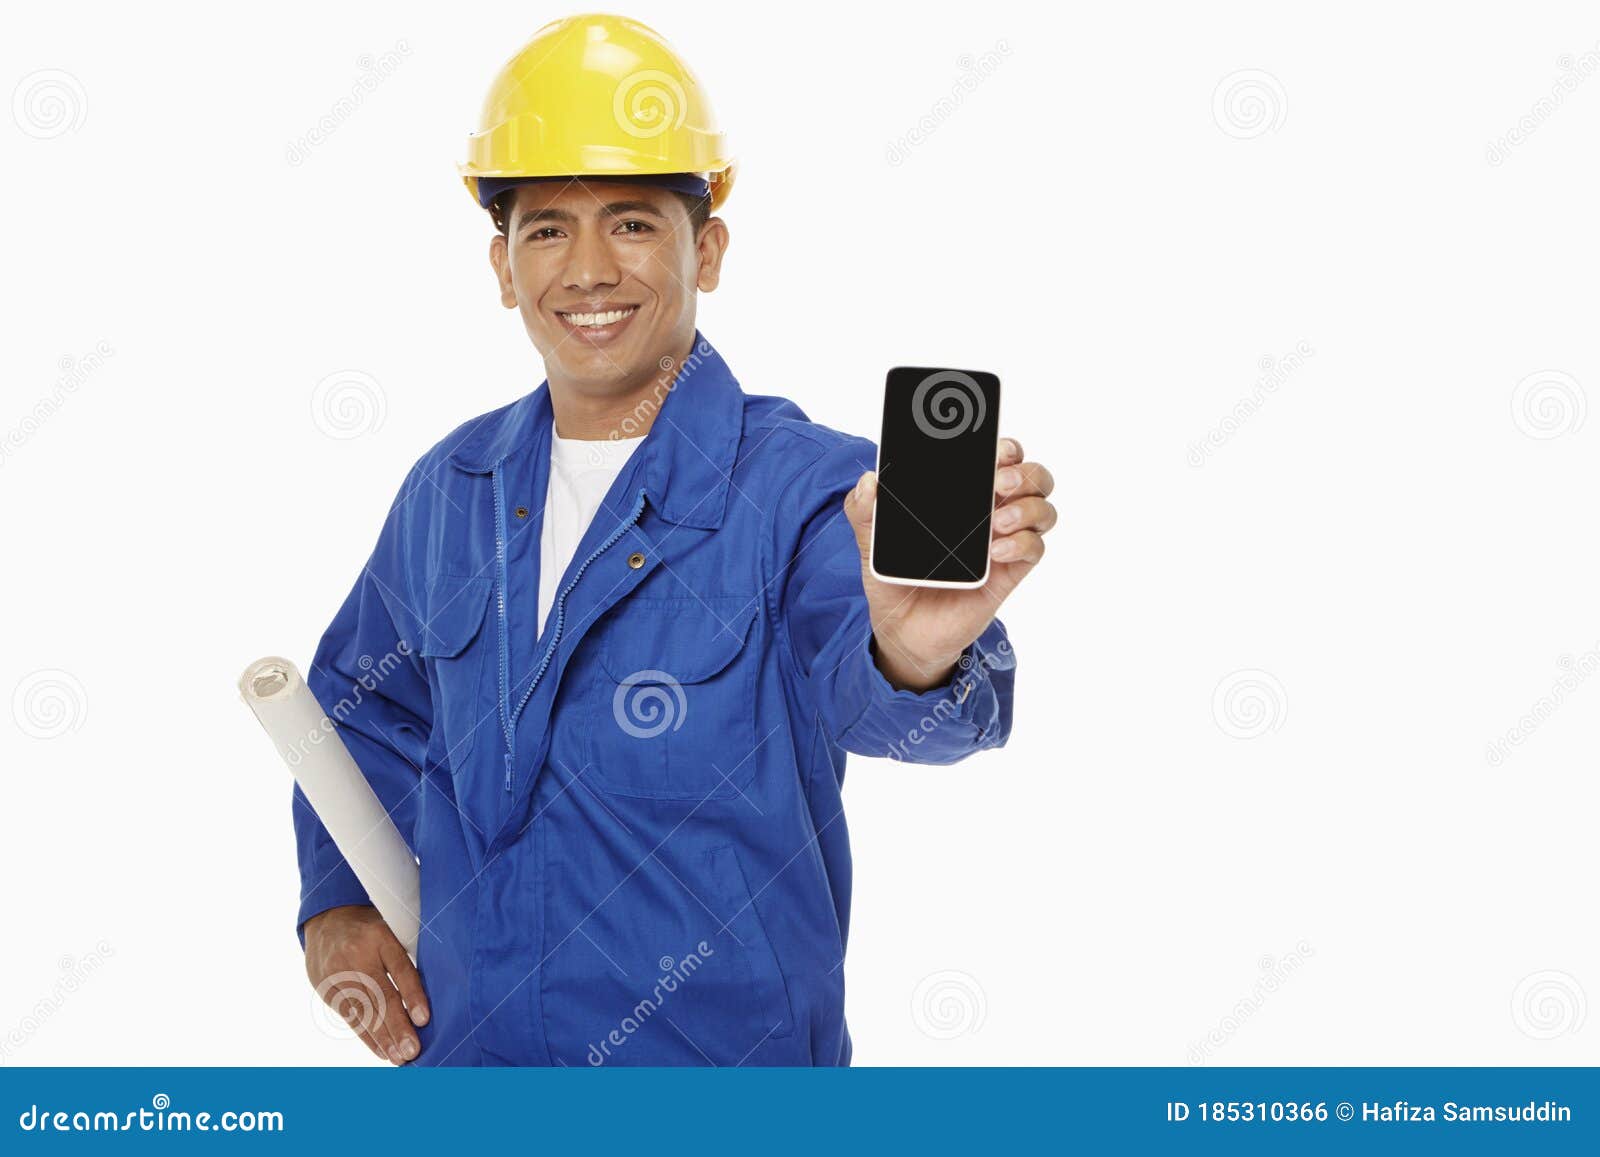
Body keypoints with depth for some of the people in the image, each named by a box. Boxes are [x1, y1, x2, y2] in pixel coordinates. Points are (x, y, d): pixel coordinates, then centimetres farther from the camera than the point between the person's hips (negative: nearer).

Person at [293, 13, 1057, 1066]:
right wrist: (337, 901, 2)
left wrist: (915, 649, -58)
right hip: (465, 1051, 5)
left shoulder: (806, 488, -16)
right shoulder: (448, 493, 0)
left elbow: (864, 693, -36)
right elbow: (369, 707, 16)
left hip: (731, 1058, -4)